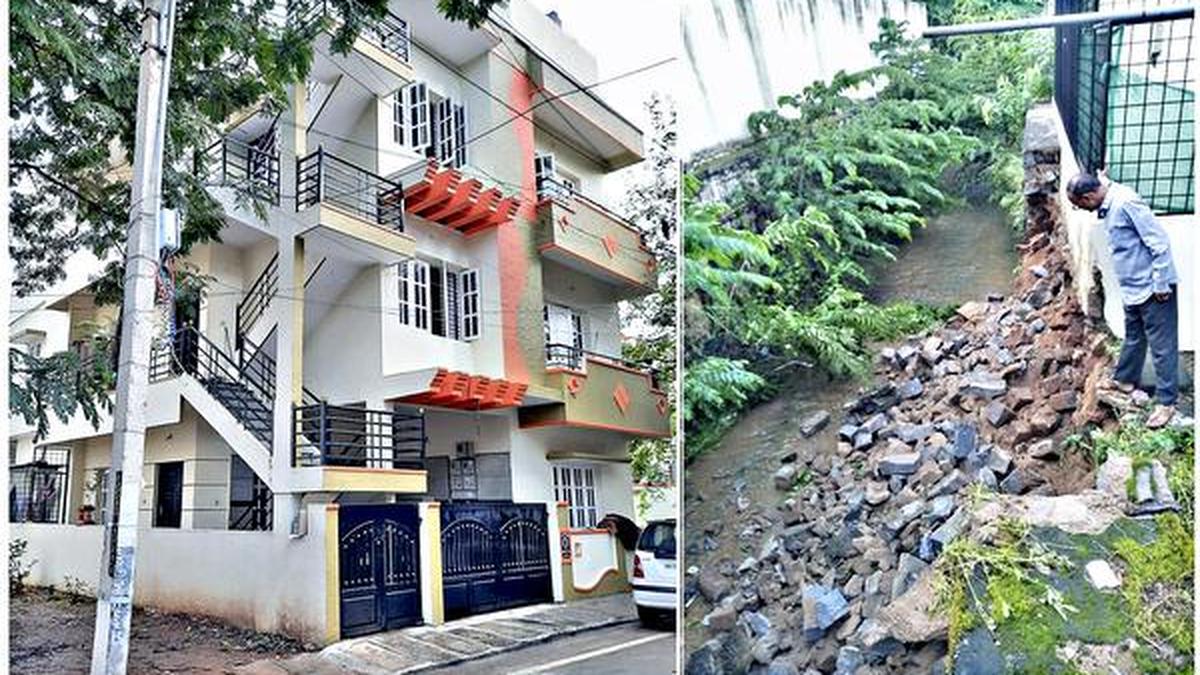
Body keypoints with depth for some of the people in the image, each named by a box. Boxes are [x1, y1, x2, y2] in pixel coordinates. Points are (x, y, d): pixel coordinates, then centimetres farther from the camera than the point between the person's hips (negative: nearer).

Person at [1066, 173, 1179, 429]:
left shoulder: (1125, 202, -23)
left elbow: (1160, 242, -23)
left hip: (1152, 288, -9)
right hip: (1133, 288, 9)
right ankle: (1124, 380, 42)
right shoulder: (1108, 205, 6)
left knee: (1162, 345, 2)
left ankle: (1167, 402, 11)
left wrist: (1161, 285, -20)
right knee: (1133, 338, 25)